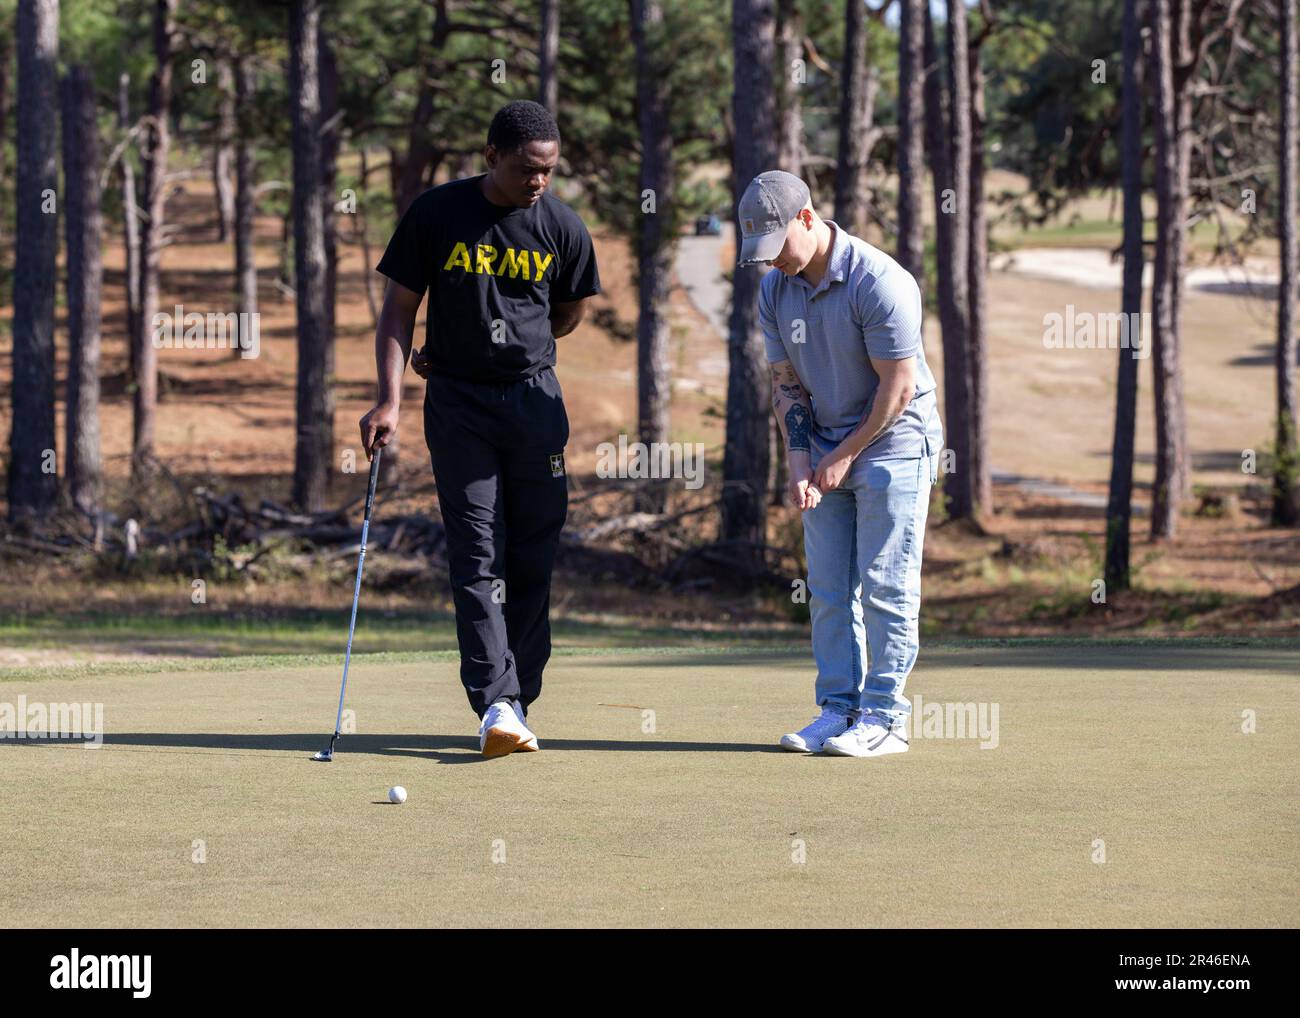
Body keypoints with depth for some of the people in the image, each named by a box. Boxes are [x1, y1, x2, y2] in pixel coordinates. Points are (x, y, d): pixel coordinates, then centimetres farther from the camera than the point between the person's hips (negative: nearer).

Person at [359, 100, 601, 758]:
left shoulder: (563, 228, 0)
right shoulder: (436, 215, -5)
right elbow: (399, 309, -1)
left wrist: (506, 342, 9)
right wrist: (389, 401, -10)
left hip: (535, 400, 2)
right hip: (458, 406, -2)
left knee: (533, 557, 2)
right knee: (477, 555, -9)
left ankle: (518, 700, 10)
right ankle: (495, 706, -16)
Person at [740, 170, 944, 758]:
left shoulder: (879, 282, -20)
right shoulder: (775, 291, 2)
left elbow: (899, 386, -18)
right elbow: (786, 382, 7)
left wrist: (844, 457, -12)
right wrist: (799, 460, -7)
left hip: (893, 444, -7)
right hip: (827, 451, 7)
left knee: (884, 586, -7)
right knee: (828, 588, 5)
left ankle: (884, 716, -4)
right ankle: (838, 708, 10)